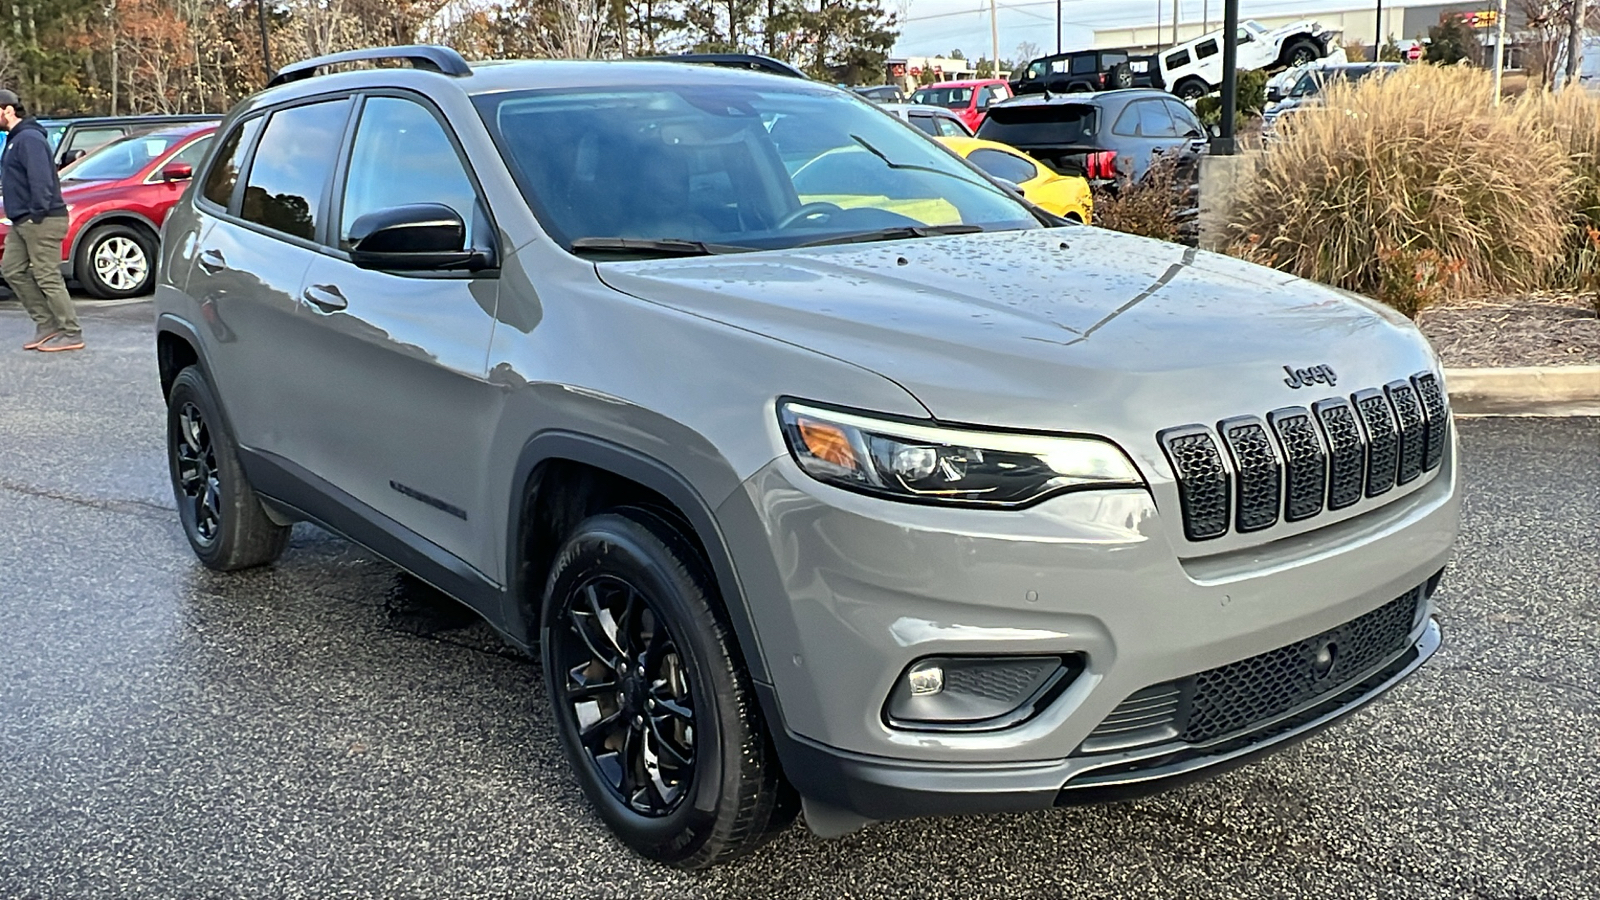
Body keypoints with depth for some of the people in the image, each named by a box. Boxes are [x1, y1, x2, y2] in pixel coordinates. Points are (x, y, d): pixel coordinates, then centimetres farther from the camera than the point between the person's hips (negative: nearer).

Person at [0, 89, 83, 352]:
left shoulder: (28, 138, -15)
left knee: (48, 278, -7)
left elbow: (41, 179, -23)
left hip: (40, 221, -11)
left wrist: (37, 213, -23)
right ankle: (46, 324, 17)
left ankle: (71, 335, -2)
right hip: (21, 221, 11)